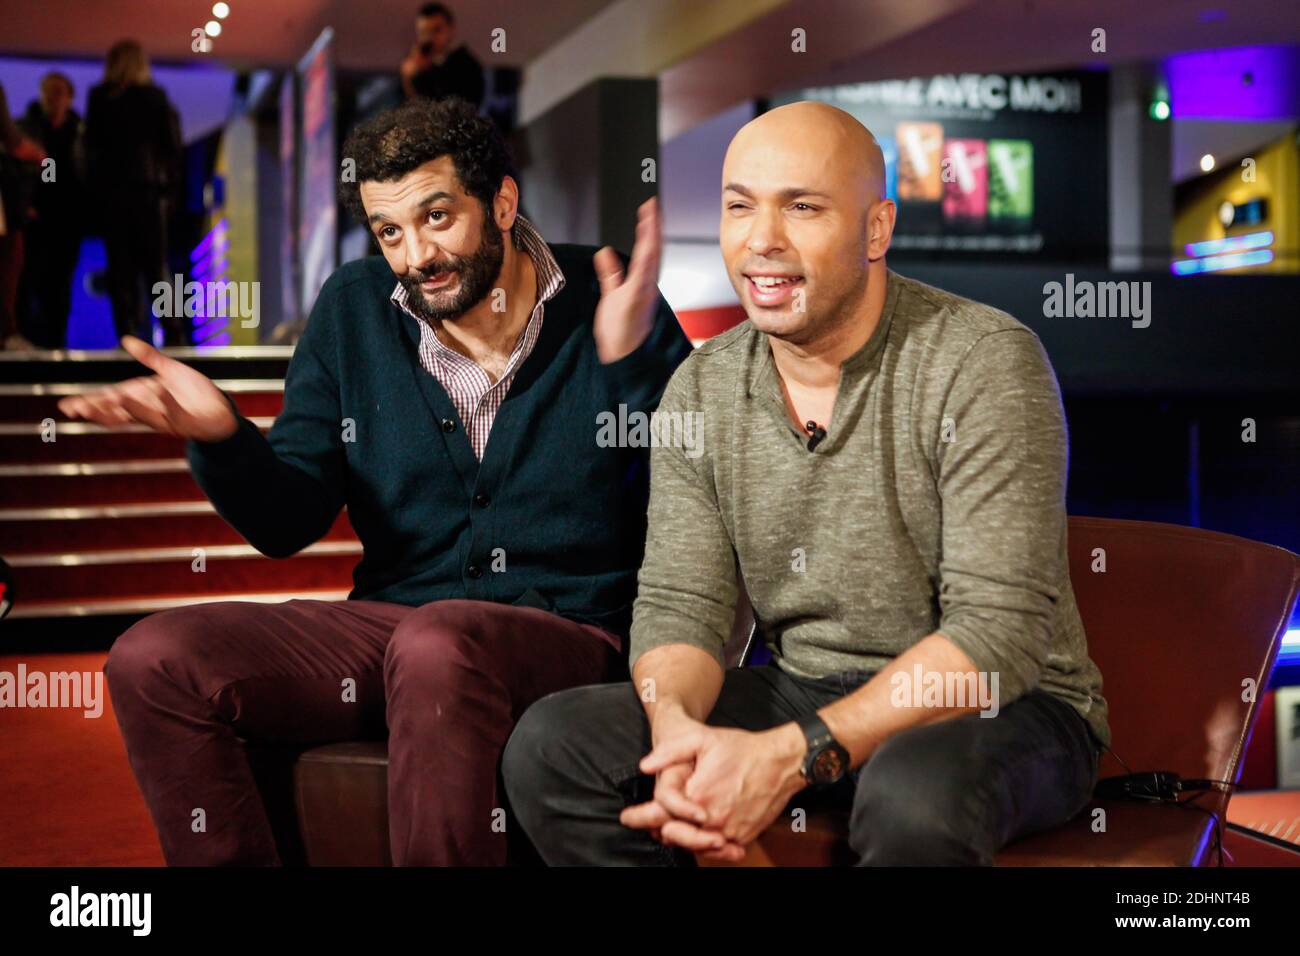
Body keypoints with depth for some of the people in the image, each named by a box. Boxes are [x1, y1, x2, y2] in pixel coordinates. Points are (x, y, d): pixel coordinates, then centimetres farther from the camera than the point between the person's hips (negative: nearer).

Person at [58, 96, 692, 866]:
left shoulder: (605, 305, -3)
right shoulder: (354, 311, 8)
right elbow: (290, 523, 8)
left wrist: (632, 364, -23)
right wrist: (222, 436, -11)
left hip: (569, 635, -4)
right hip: (390, 622, 4)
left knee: (437, 644, -37)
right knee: (153, 660, -14)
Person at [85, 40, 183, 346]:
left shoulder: (99, 98, 3)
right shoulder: (155, 96, 3)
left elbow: (91, 147, 4)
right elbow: (173, 144, 1)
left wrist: (96, 187, 12)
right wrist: (168, 183, 7)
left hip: (111, 191, 0)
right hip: (150, 189, 0)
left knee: (120, 267, 2)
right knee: (156, 265, 5)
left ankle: (128, 335, -4)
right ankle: (173, 331, -3)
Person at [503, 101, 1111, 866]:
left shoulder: (986, 362, -16)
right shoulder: (701, 389, 1)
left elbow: (998, 634, -22)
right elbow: (677, 607, -1)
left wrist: (792, 757, -30)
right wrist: (677, 729, -25)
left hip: (1004, 707, -4)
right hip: (806, 692, 5)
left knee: (912, 795, -40)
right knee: (552, 744, -14)